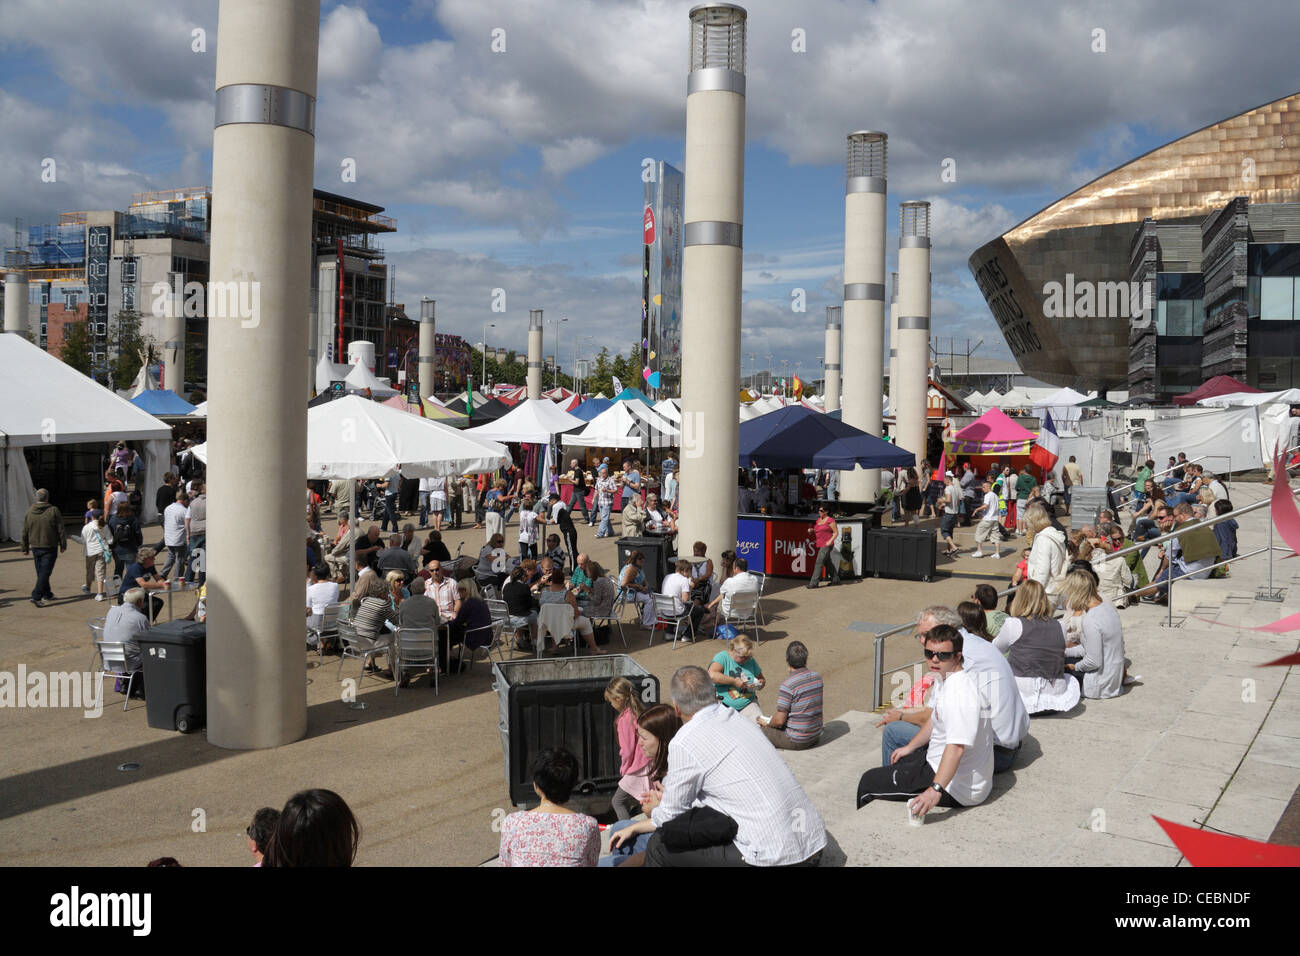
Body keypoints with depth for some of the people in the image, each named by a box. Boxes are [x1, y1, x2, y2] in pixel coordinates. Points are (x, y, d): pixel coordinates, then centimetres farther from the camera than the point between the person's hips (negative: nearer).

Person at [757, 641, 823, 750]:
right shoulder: (817, 677, -3)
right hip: (816, 737, 6)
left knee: (760, 729, 13)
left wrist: (767, 724, 1)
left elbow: (780, 720, -18)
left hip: (796, 741, -6)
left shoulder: (787, 685, -24)